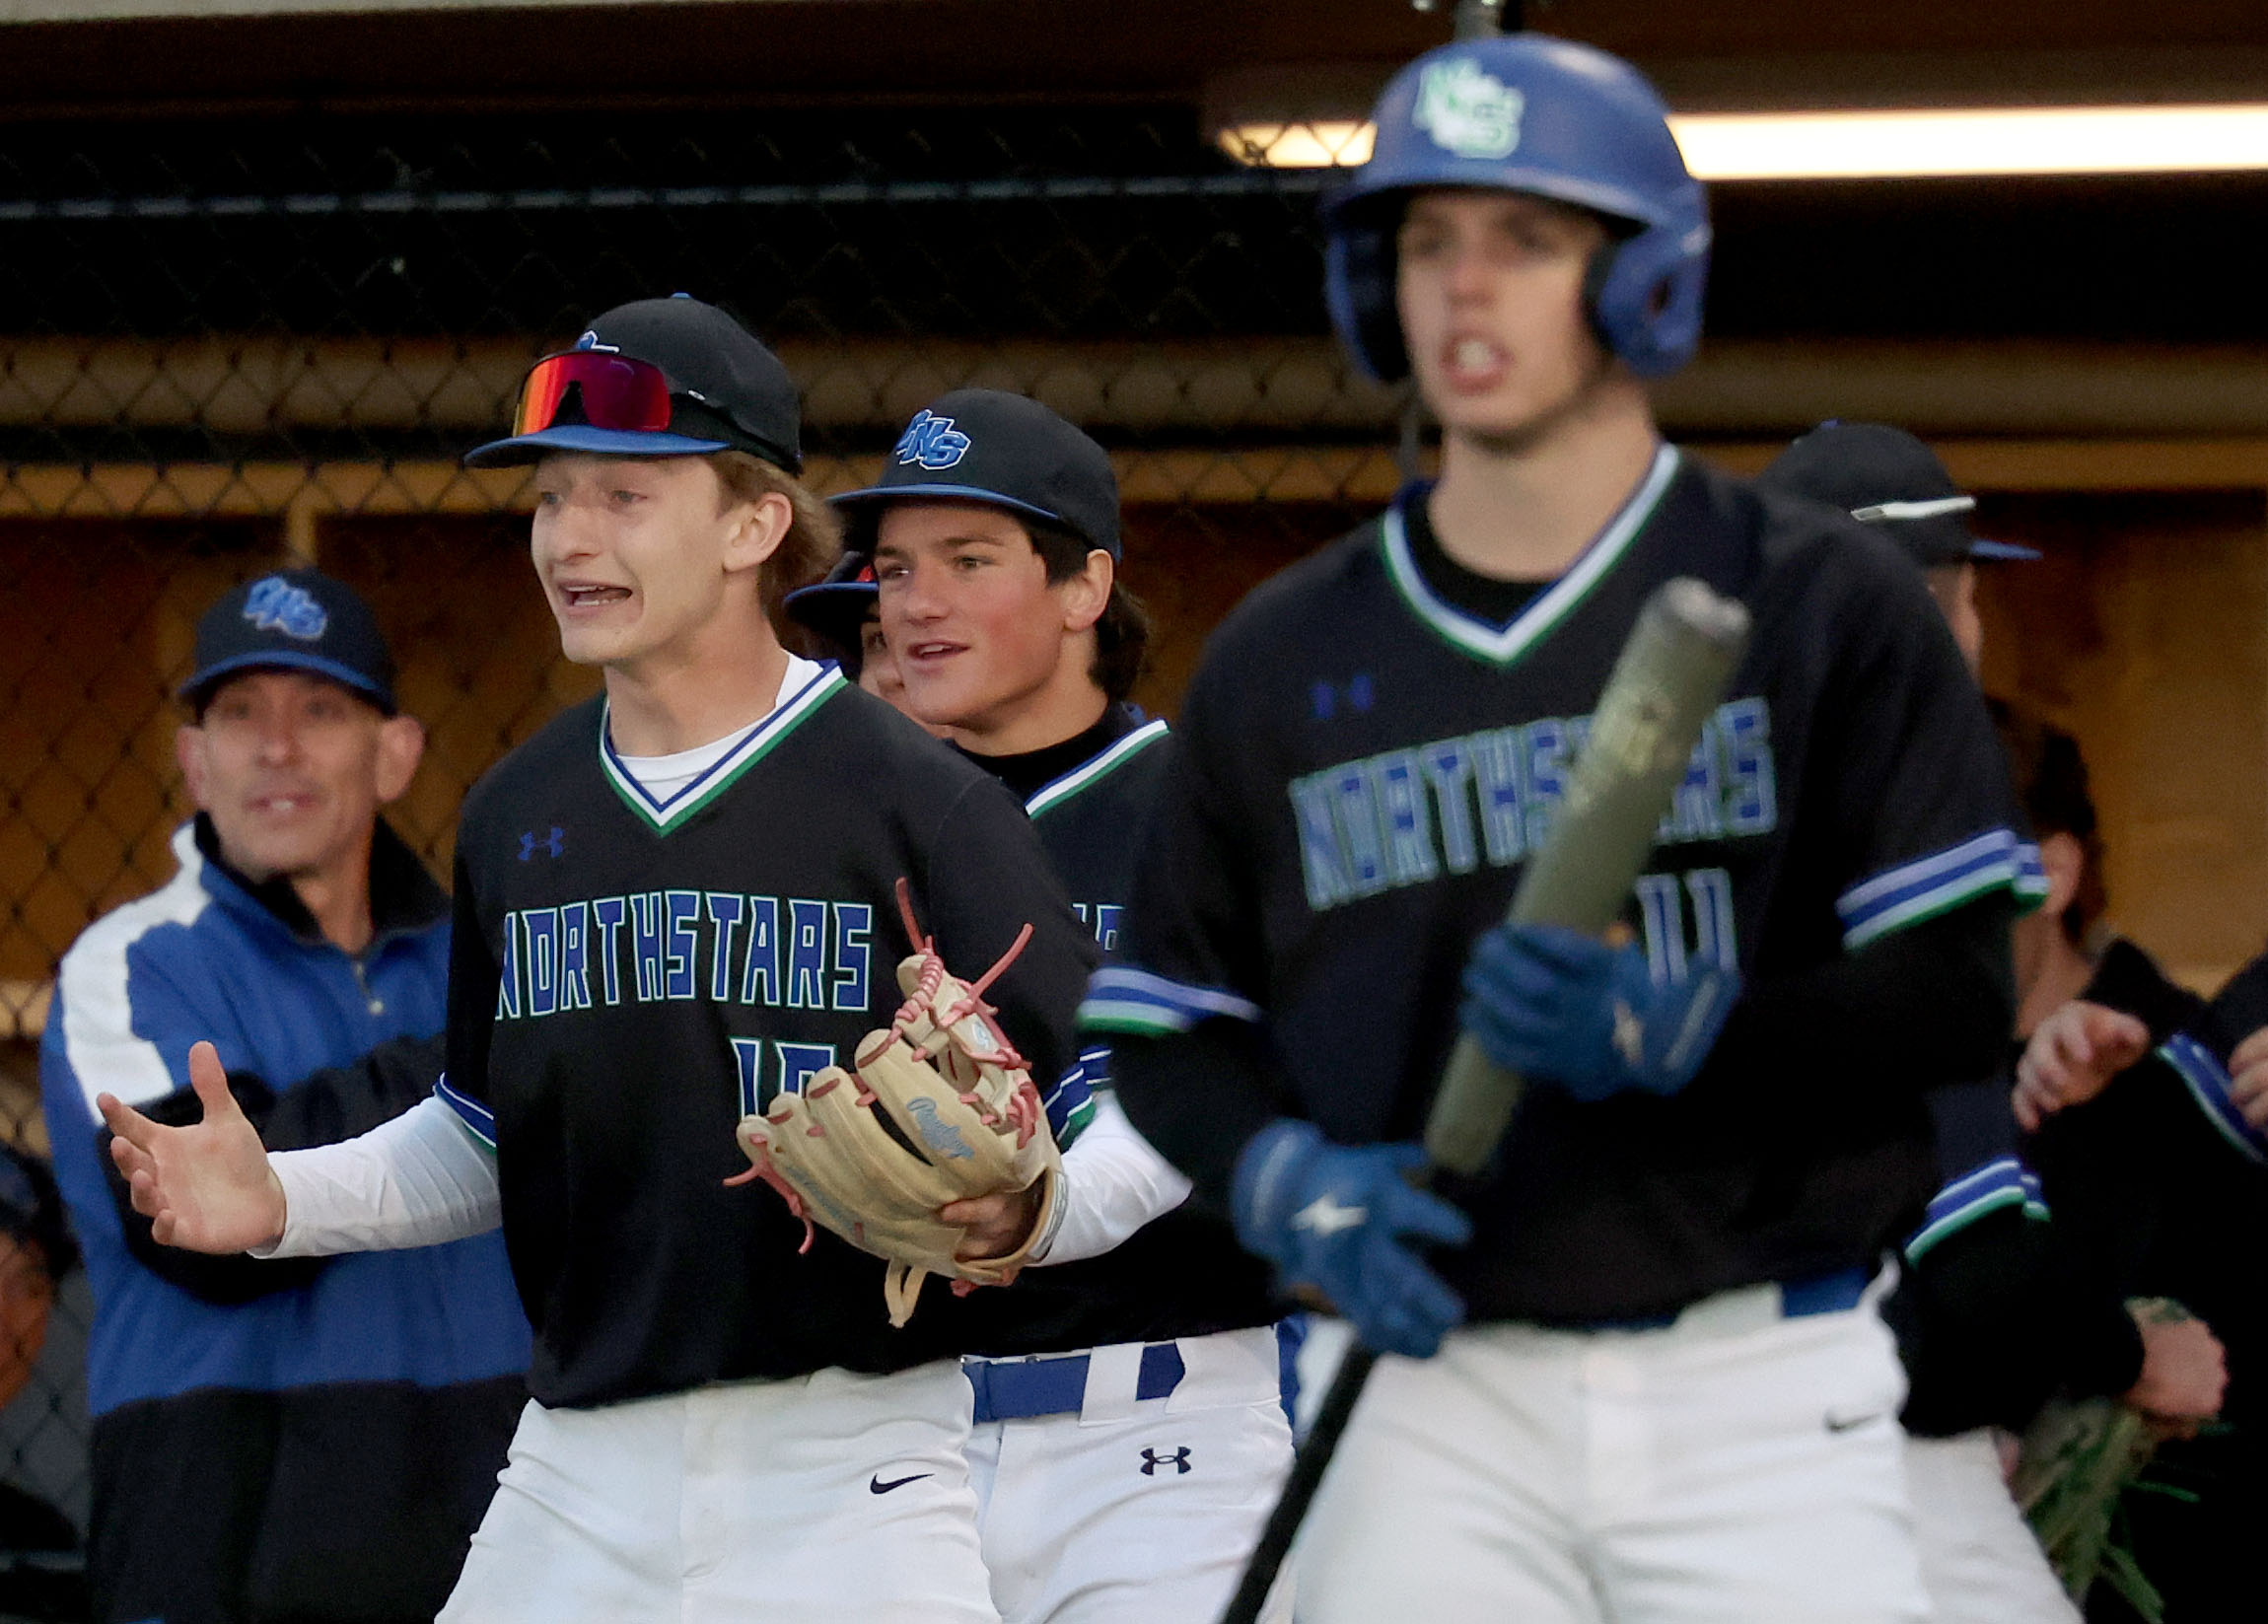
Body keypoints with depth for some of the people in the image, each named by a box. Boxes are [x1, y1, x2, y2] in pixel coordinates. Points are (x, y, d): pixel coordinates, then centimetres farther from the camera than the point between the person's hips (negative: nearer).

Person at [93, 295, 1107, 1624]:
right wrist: (286, 1201, 8)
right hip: (578, 1481, 5)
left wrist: (1024, 1209, -26)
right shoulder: (515, 819, 11)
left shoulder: (914, 798, -7)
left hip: (847, 1474, -5)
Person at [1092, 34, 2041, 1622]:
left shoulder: (1822, 601, 2)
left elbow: (1958, 998, -4)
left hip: (1766, 1389, -2)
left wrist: (1662, 1036, -18)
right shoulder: (1282, 658, 11)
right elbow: (1167, 1030, 15)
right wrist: (1291, 1182, -5)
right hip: (1440, 1394, 2)